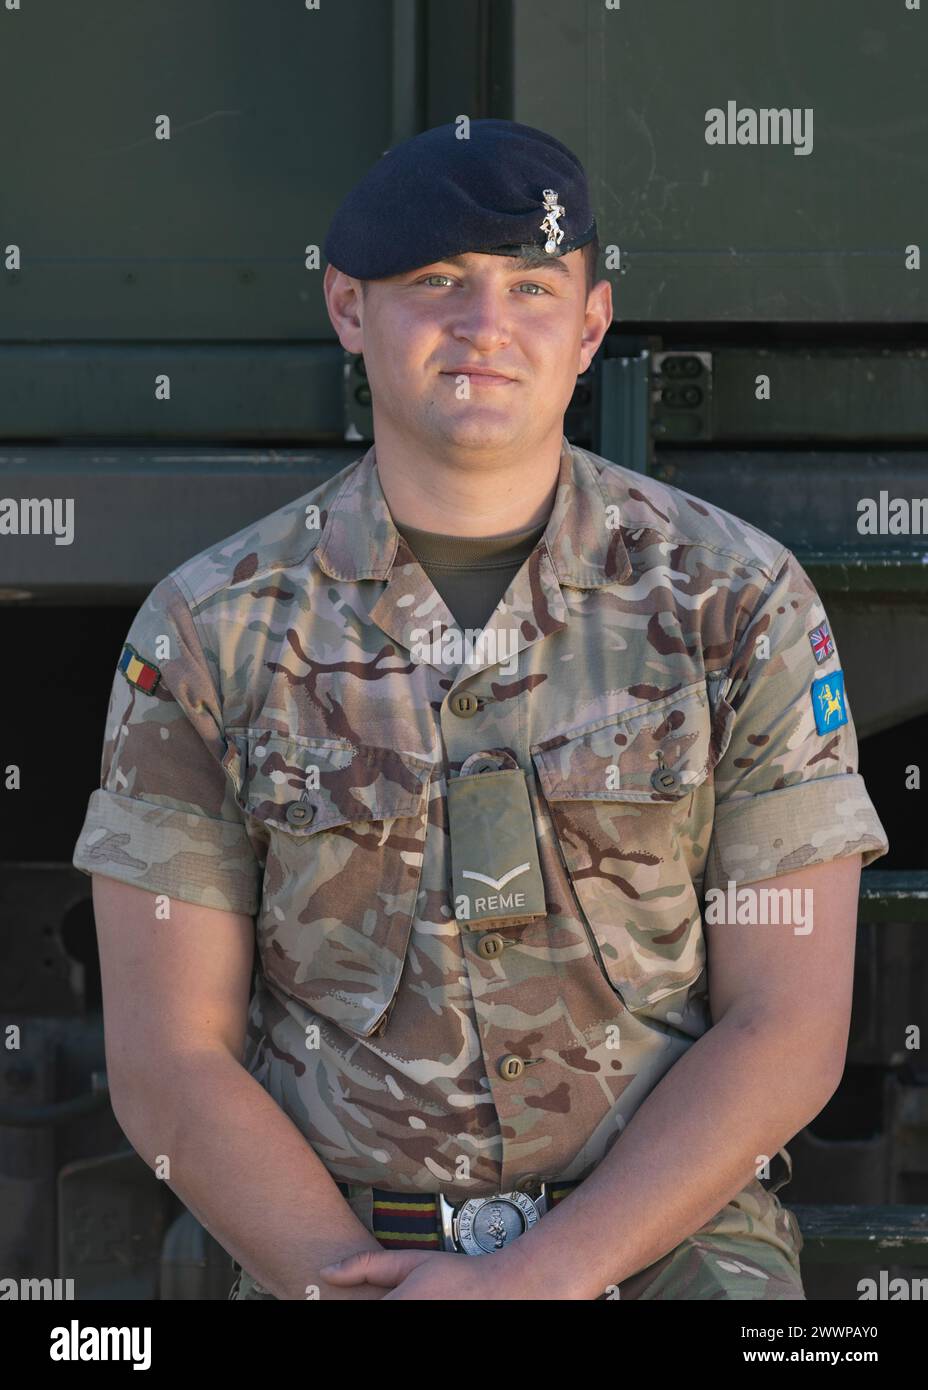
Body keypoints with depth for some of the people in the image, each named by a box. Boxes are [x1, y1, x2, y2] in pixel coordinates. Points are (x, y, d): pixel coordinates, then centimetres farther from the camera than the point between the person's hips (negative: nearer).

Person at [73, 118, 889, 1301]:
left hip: (671, 1242, 0)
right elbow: (168, 1063, 0)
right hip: (331, 1249, 1)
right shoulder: (207, 632, 0)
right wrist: (344, 1281, -13)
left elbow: (787, 1031, -4)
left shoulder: (737, 602, -1)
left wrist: (541, 1273, -14)